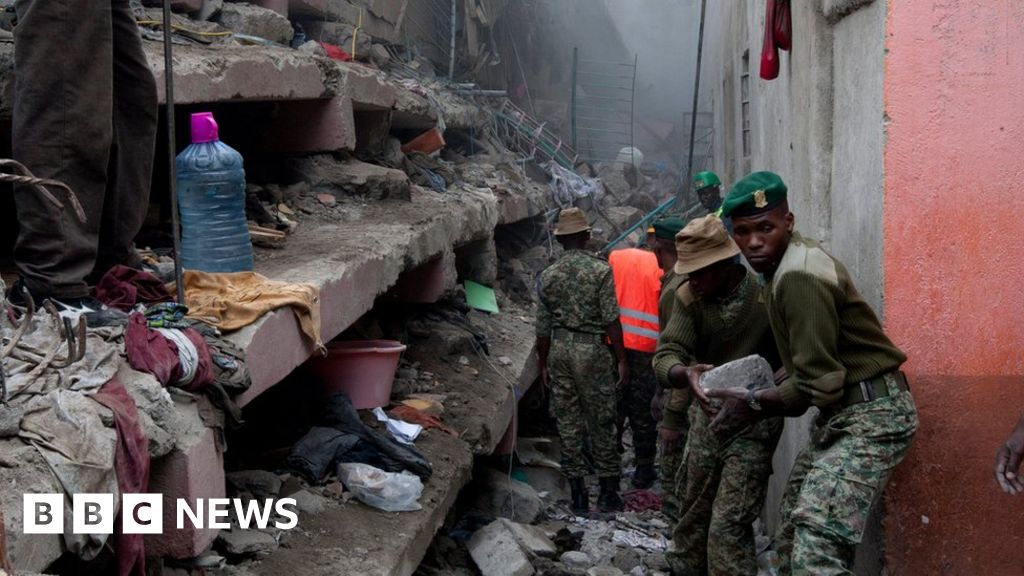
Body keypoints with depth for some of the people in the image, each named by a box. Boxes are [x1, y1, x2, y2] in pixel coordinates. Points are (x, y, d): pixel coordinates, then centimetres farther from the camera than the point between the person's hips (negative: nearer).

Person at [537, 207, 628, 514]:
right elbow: (611, 320, -10)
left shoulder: (547, 276, 3)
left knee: (568, 423, 9)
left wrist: (544, 364, 16)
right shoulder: (600, 270, -8)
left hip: (559, 349, 3)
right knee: (601, 422, 6)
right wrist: (621, 359, -2)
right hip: (591, 350, -3)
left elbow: (543, 327, 5)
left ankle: (578, 495, 13)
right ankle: (608, 494, 11)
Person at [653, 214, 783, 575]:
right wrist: (686, 374, -39)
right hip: (707, 415, 5)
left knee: (728, 526, -11)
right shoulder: (689, 297, -7)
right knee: (692, 514, 18)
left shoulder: (767, 294, -20)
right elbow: (665, 357, -15)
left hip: (754, 422, -5)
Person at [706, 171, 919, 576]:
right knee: (793, 537, 16)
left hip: (871, 415, -11)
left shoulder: (799, 276, -19)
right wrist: (762, 399, 5)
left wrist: (757, 403, -8)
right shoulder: (786, 268, 13)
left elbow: (820, 382, -21)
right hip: (844, 414, 11)